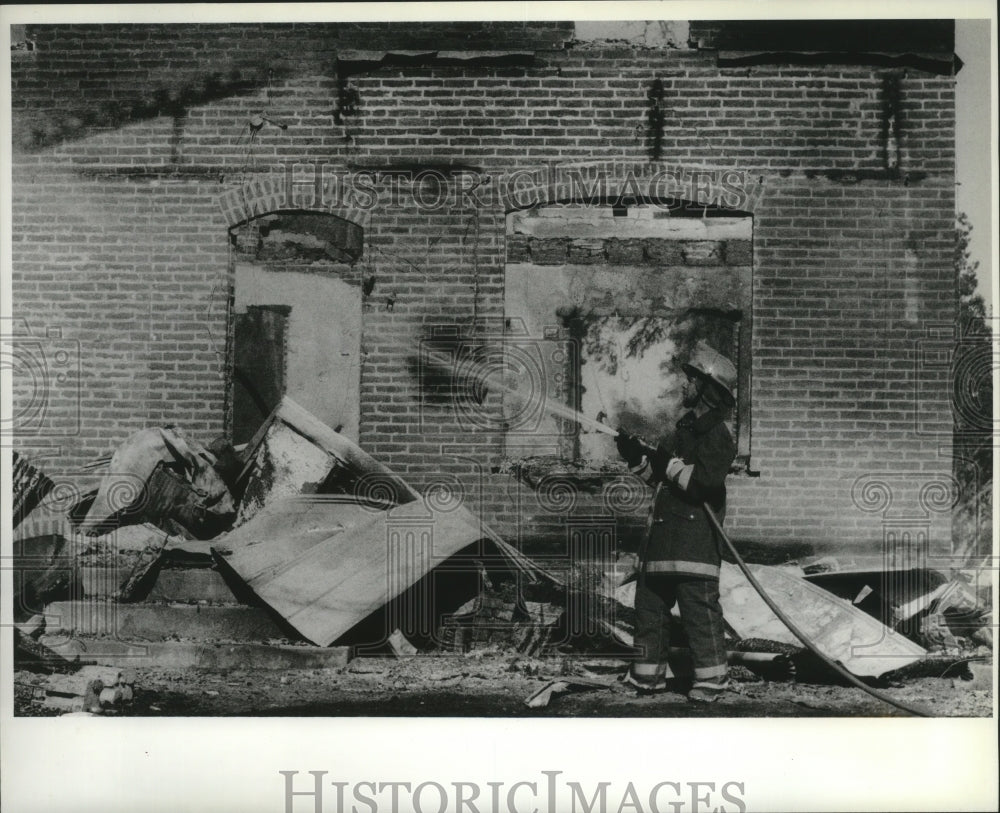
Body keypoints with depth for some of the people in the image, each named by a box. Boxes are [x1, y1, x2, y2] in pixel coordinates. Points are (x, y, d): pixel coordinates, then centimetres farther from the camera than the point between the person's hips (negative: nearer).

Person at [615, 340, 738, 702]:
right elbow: (664, 477, 25)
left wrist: (669, 463, -16)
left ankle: (712, 676, 1)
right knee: (649, 602, 13)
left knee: (699, 608, -8)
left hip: (694, 538, -10)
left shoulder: (716, 436, -10)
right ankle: (648, 673, 22)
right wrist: (637, 457, 13)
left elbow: (704, 482, -24)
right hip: (664, 533, 10)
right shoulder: (688, 428, 20)